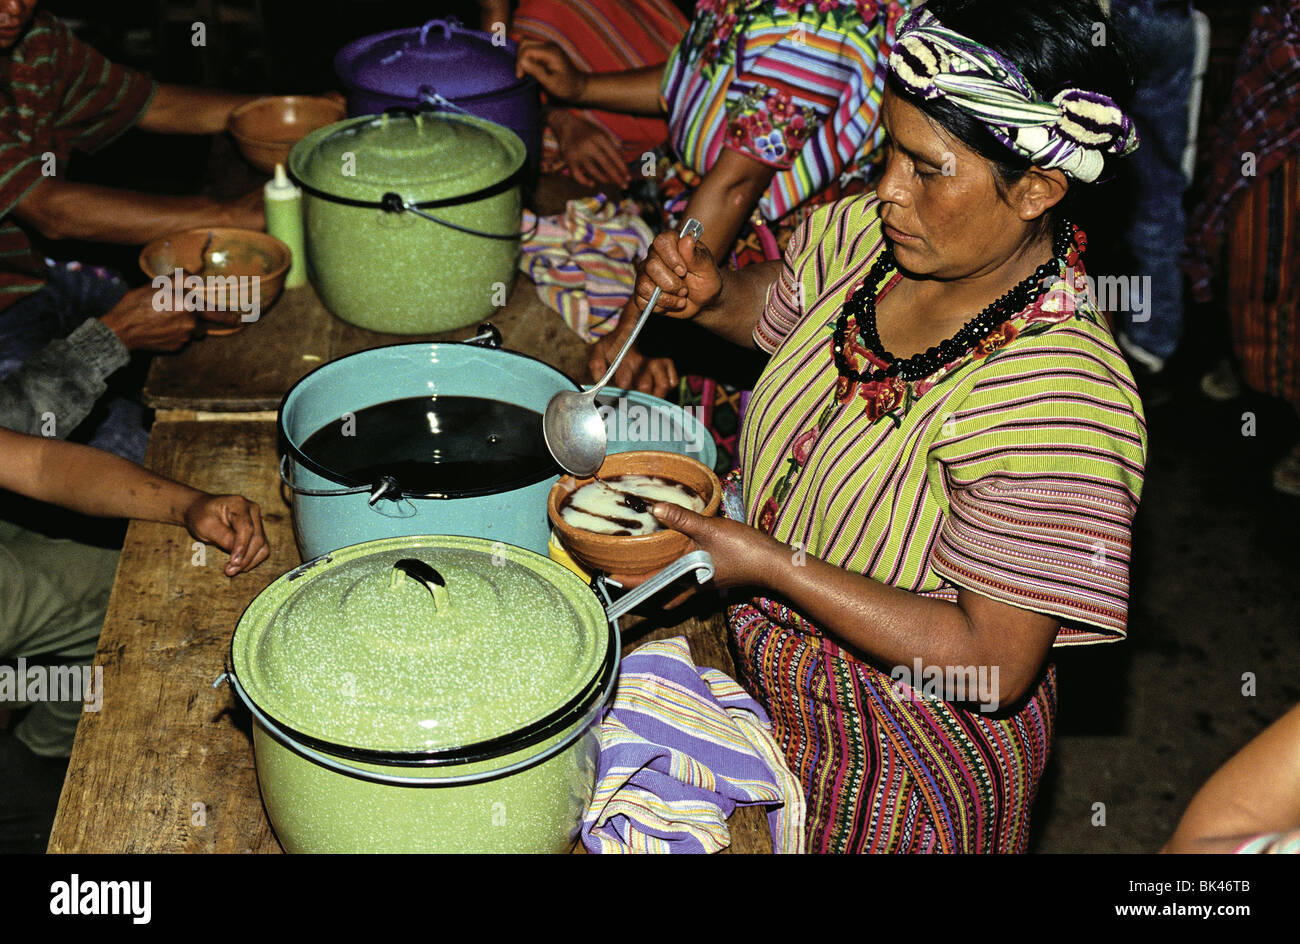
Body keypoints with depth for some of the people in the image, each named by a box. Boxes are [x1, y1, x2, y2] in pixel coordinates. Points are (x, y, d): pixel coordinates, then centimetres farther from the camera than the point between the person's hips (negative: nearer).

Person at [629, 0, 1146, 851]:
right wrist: (708, 295, -12)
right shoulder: (873, 233, -12)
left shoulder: (1053, 395, -34)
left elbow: (994, 663, -31)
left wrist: (770, 565, -31)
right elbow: (773, 309, 11)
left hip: (901, 763, -6)